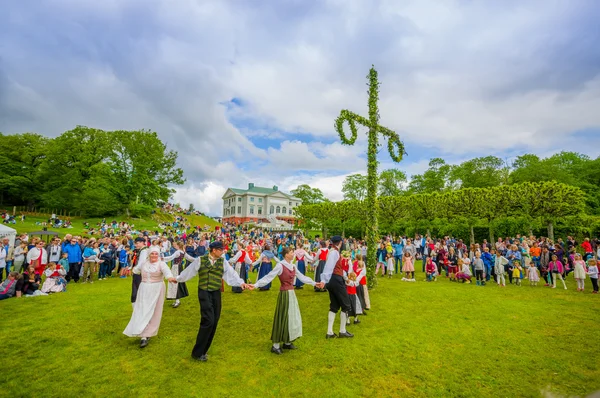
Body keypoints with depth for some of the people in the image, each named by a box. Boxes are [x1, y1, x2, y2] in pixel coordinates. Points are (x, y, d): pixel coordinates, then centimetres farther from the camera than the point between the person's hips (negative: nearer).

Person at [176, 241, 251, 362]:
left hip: (216, 293, 4)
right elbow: (189, 271, 6)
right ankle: (197, 352, 6)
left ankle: (202, 350, 26)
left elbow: (232, 274, -7)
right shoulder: (200, 260, -6)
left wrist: (241, 283, -20)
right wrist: (177, 279, 16)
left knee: (214, 322, 7)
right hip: (204, 293, -4)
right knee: (208, 321, -12)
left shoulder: (223, 261, 0)